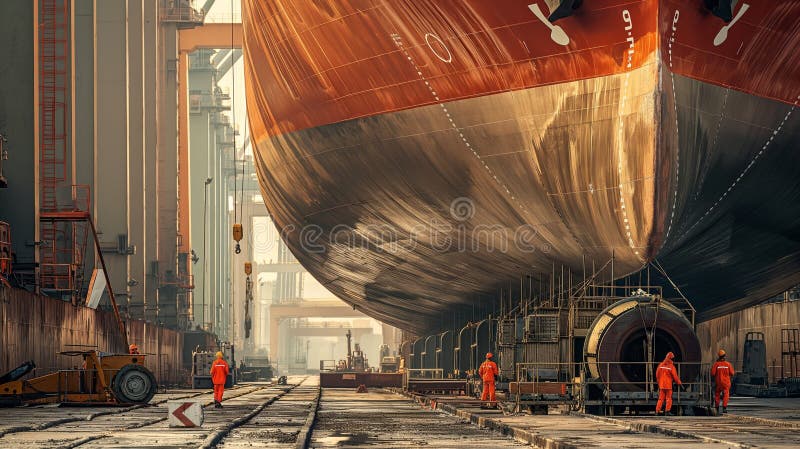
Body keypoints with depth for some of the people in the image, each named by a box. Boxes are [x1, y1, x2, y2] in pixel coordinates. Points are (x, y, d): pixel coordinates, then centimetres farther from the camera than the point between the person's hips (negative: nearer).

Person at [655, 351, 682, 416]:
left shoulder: (661, 365, 4)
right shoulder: (671, 366, -10)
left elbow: (657, 374, 9)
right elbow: (675, 376, -7)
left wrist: (659, 382, 23)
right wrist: (679, 383, 6)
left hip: (661, 384, 4)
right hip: (668, 385, -4)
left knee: (661, 398, 10)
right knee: (669, 399, 3)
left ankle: (657, 411, 5)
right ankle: (667, 411, -3)